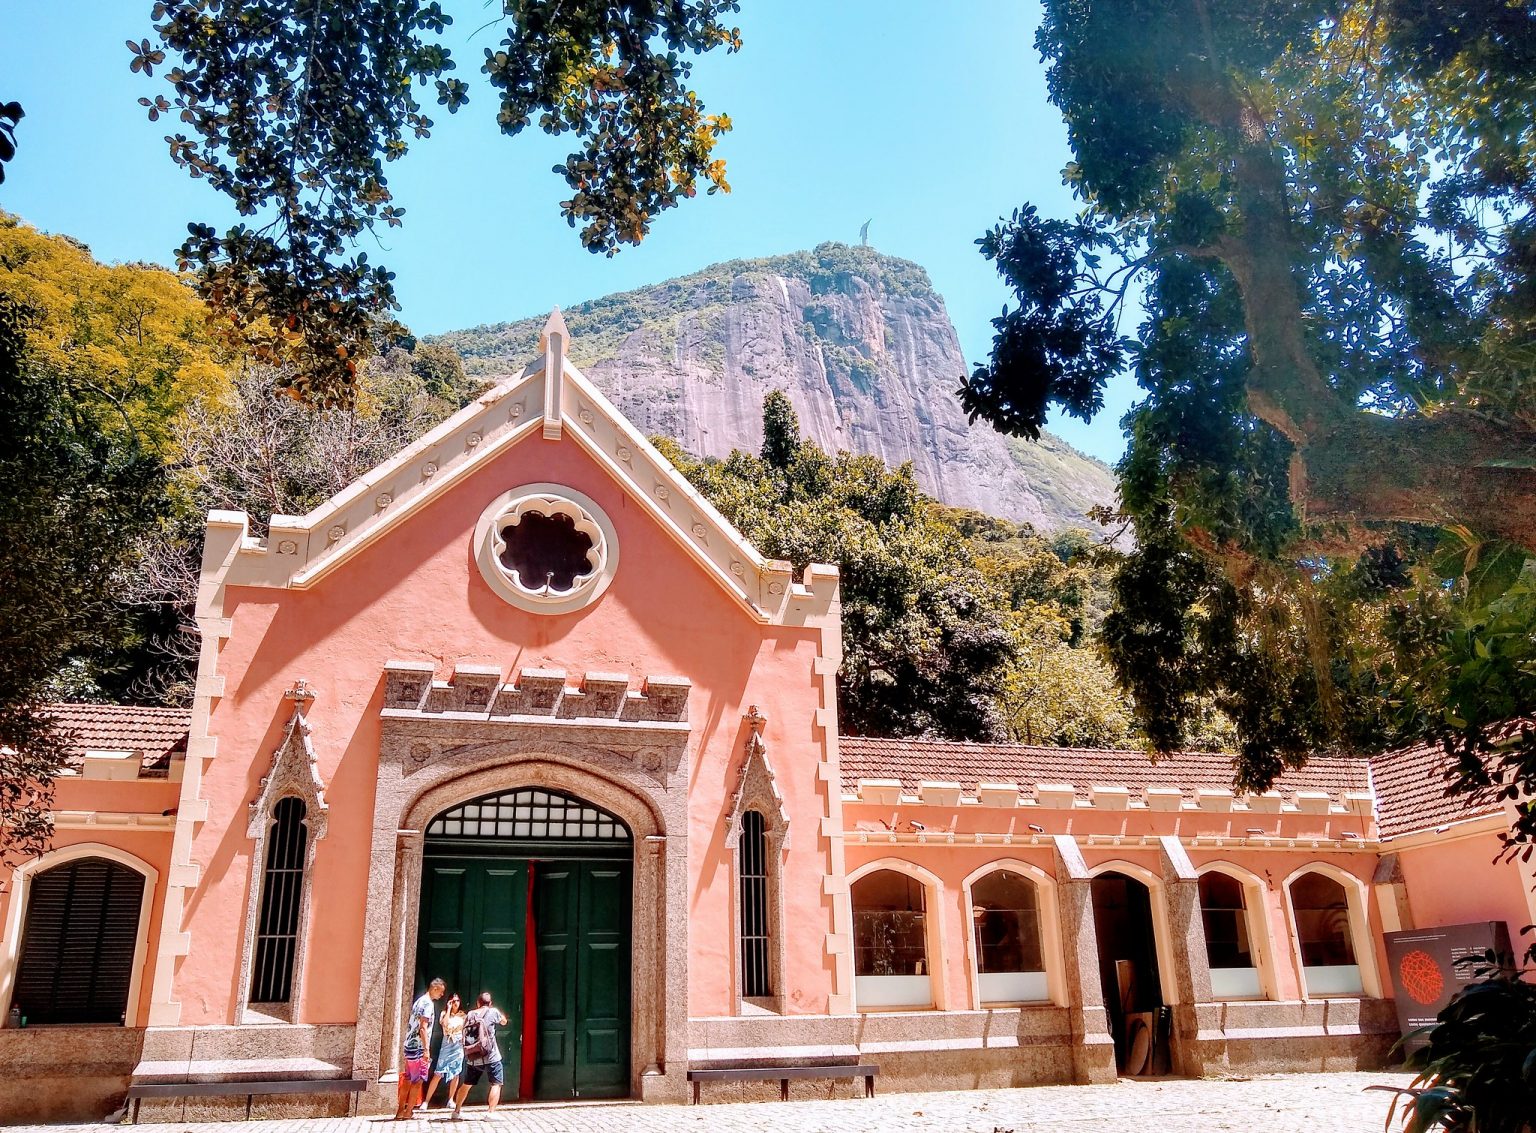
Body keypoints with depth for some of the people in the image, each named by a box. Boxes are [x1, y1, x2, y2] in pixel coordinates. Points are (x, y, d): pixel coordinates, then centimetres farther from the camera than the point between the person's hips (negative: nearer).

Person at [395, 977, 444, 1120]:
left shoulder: (419, 1001, 15)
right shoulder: (428, 1003, -14)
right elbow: (423, 1028, -22)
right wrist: (426, 1049, -24)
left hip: (410, 1046, 9)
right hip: (419, 1048, -9)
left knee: (407, 1080, 12)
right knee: (418, 1081, -2)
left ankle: (400, 1111, 15)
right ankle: (408, 1112, 1)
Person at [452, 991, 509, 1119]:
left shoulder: (470, 1015, 9)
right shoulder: (493, 1012, -3)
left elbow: (464, 1035, 17)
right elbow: (504, 1021, 16)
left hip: (472, 1057, 5)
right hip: (490, 1056, -5)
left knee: (466, 1084, 20)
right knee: (496, 1084, 1)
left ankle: (457, 1111, 27)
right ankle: (491, 1112, -10)